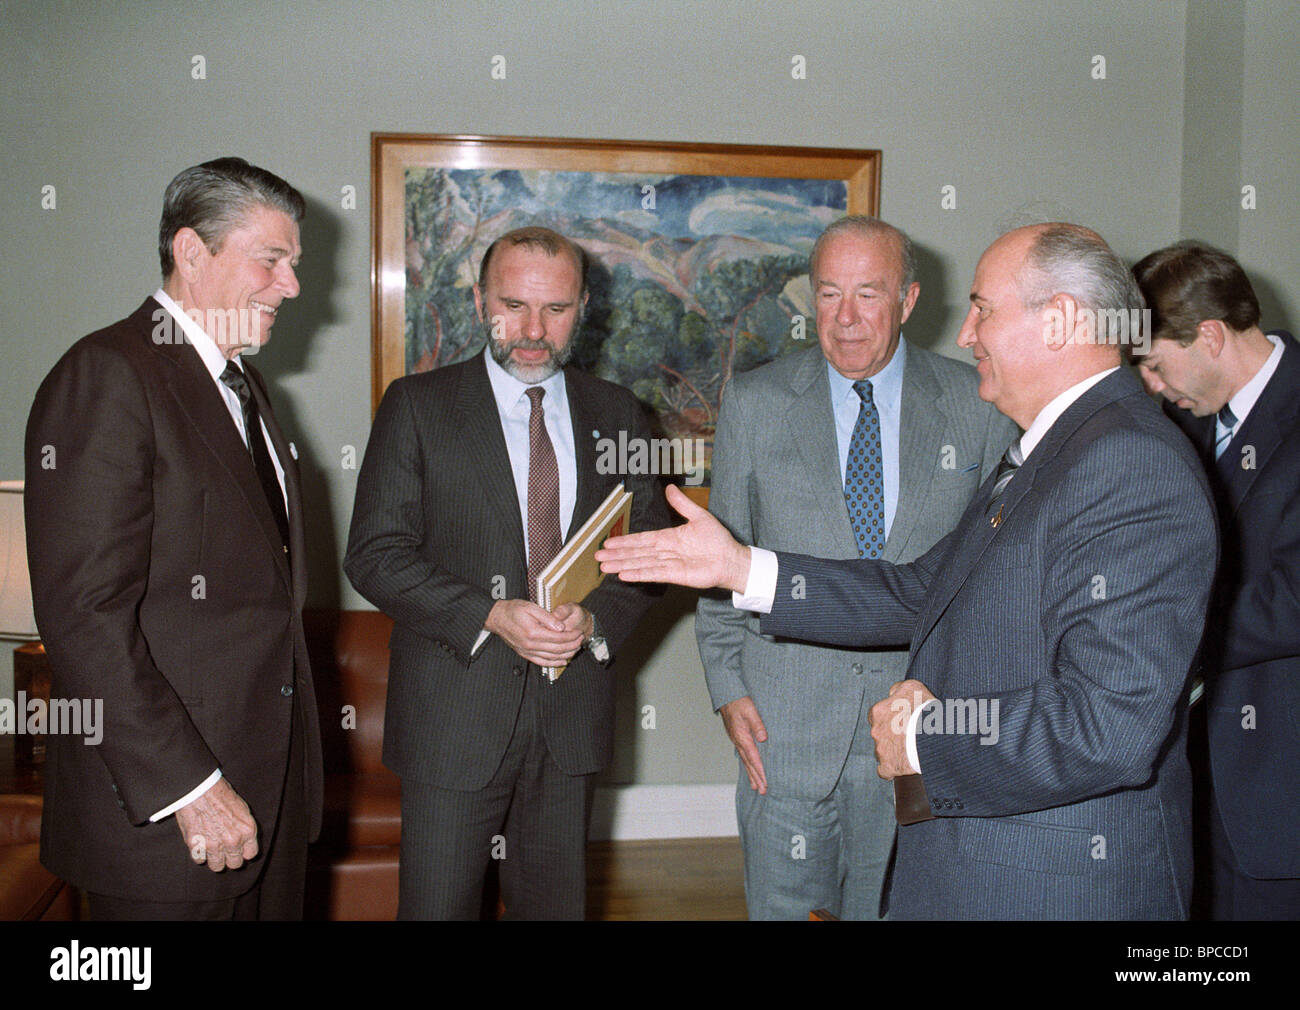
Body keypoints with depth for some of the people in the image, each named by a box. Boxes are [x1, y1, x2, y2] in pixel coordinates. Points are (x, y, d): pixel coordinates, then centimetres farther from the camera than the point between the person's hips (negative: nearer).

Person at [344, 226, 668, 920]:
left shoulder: (614, 414, 7)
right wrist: (491, 616, -20)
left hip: (573, 705, 3)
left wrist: (597, 618, -11)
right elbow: (374, 554, -7)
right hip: (455, 712, -3)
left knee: (555, 902, 16)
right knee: (438, 906, 5)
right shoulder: (417, 406, -3)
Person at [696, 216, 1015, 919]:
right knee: (779, 903, 7)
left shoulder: (977, 406, 1)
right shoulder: (754, 402, 2)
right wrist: (728, 688, 0)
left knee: (888, 906, 12)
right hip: (787, 724, 0)